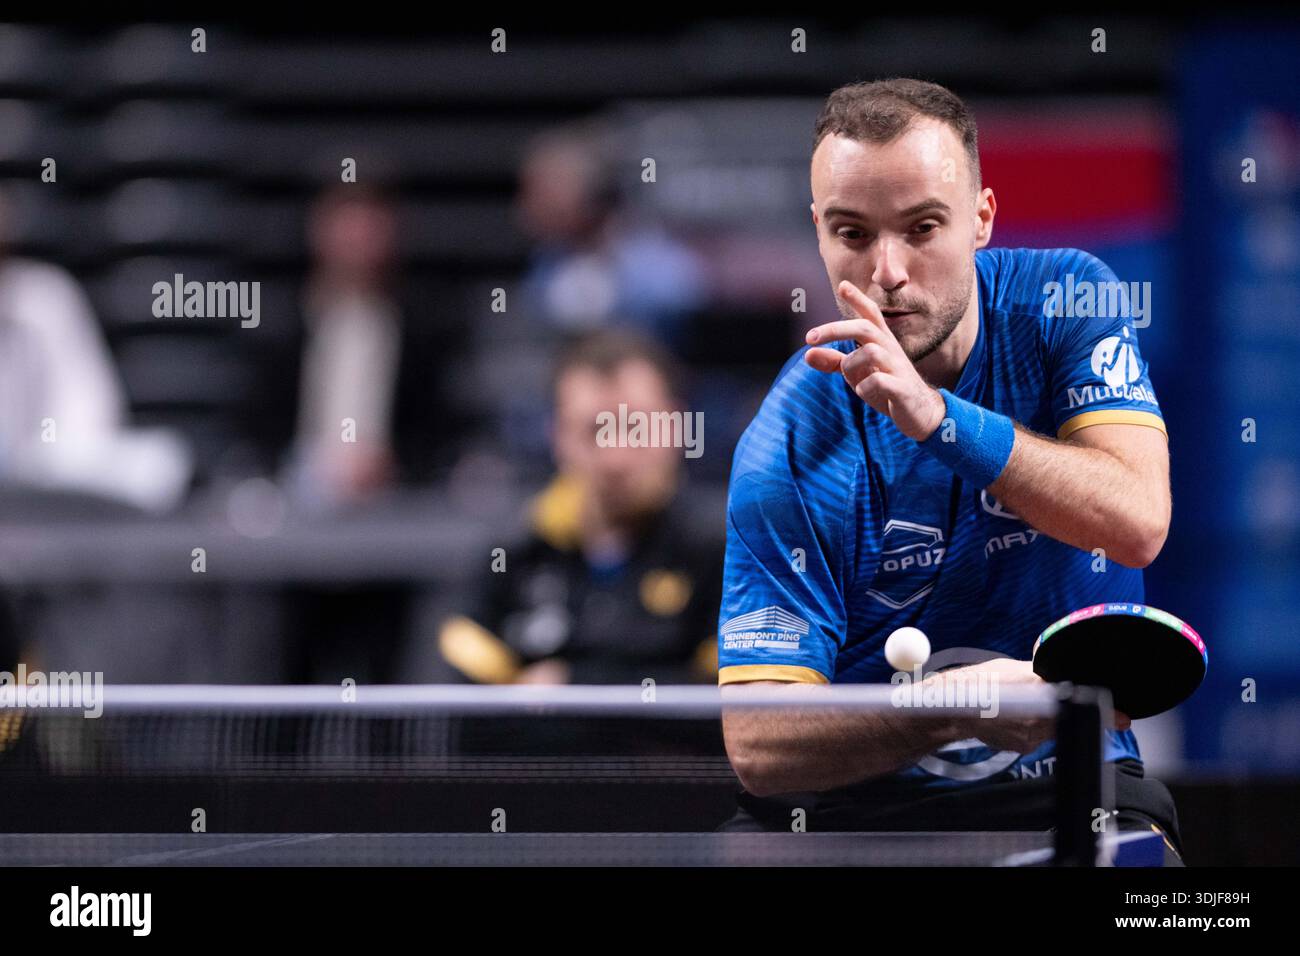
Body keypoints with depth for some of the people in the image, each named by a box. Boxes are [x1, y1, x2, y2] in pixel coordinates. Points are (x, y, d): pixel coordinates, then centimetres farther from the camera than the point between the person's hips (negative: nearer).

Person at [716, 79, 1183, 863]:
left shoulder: (1063, 300, -4)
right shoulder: (788, 452, -11)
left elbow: (1137, 524, -19)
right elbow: (758, 745, -16)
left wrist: (937, 417, -30)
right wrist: (947, 709, -34)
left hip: (1068, 788, 0)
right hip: (858, 797, 1)